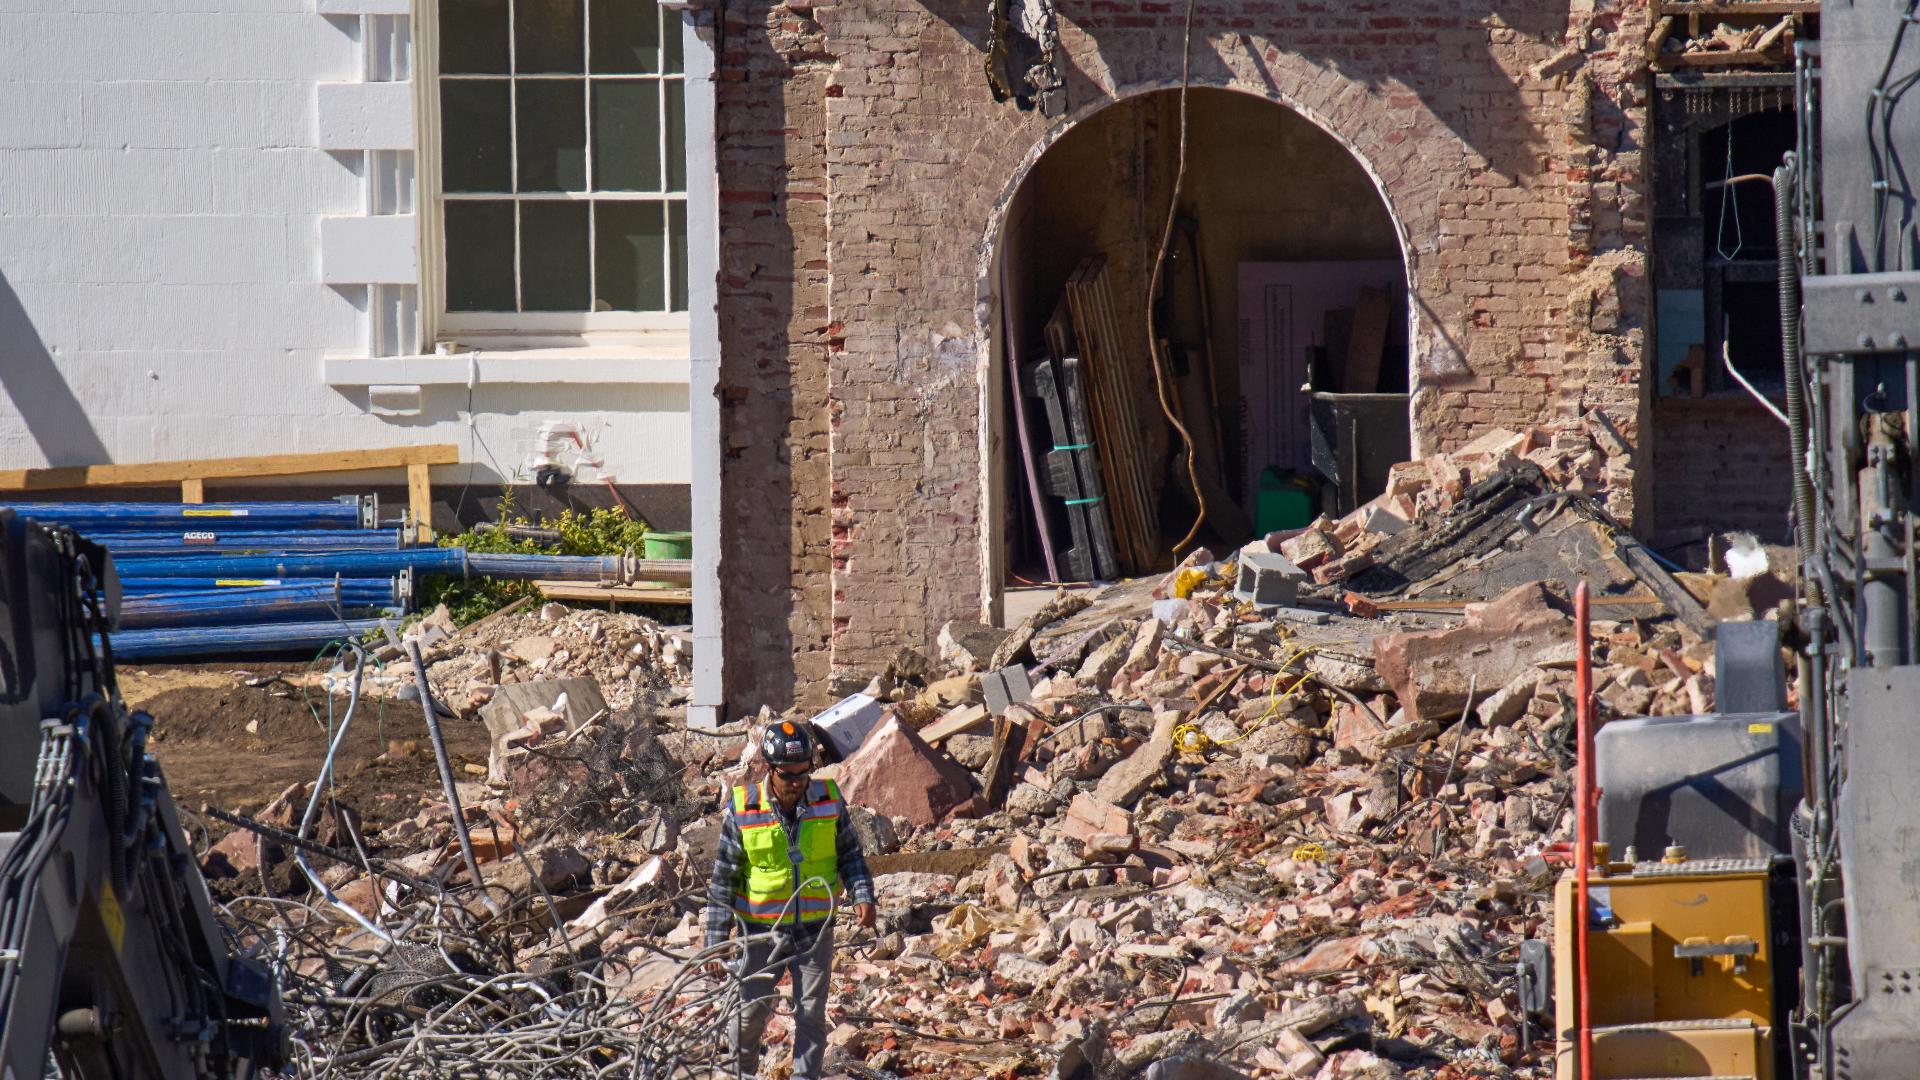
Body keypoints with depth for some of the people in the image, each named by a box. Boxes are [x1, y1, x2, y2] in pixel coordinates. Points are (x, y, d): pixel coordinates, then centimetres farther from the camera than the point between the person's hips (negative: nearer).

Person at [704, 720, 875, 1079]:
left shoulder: (829, 799, -7)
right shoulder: (742, 809, -12)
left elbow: (850, 854, 7)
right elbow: (723, 879, -5)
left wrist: (863, 895, -11)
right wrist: (716, 942, -6)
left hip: (815, 928, 1)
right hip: (762, 929, -1)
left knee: (811, 1014, 4)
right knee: (751, 1011, 5)